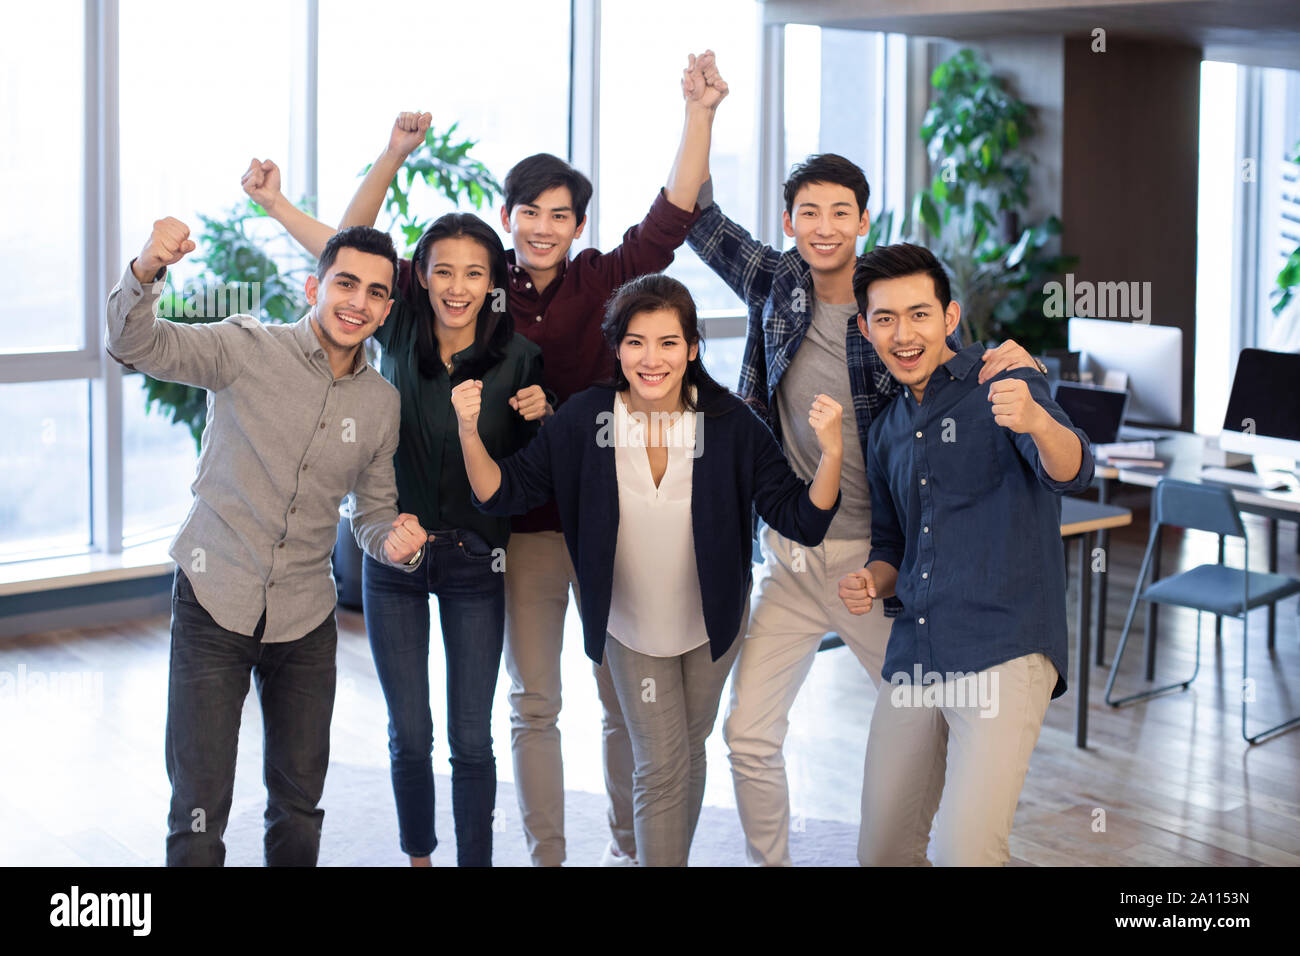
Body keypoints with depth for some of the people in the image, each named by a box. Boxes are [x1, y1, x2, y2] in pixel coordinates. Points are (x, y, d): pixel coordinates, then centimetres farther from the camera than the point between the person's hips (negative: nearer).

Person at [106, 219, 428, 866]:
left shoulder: (382, 404, 5)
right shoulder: (246, 349, -7)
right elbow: (133, 346, -18)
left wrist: (398, 542, -10)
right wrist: (147, 270, -38)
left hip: (306, 619, 4)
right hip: (213, 601, -4)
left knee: (300, 799, 16)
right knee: (199, 810, -5)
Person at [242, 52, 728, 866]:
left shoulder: (605, 281, -3)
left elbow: (673, 216, -12)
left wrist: (700, 113, -19)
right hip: (522, 522, 1)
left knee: (626, 698, 10)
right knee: (534, 703, 9)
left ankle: (630, 846, 30)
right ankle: (546, 855, 21)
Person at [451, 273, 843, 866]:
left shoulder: (730, 424, -21)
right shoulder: (584, 421, -19)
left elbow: (802, 519, -20)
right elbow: (505, 493, -14)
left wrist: (831, 452, -37)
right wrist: (470, 433, -31)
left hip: (712, 624, 1)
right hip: (631, 628, -1)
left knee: (689, 751, 20)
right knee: (661, 767, -2)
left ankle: (675, 852, 43)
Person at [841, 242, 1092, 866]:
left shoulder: (1001, 385, -2)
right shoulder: (887, 433, 19)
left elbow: (1072, 473, -20)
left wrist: (1038, 422, -42)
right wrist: (871, 582, 6)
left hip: (1004, 655, -6)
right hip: (912, 659, 7)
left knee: (965, 852, -20)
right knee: (880, 854, 10)